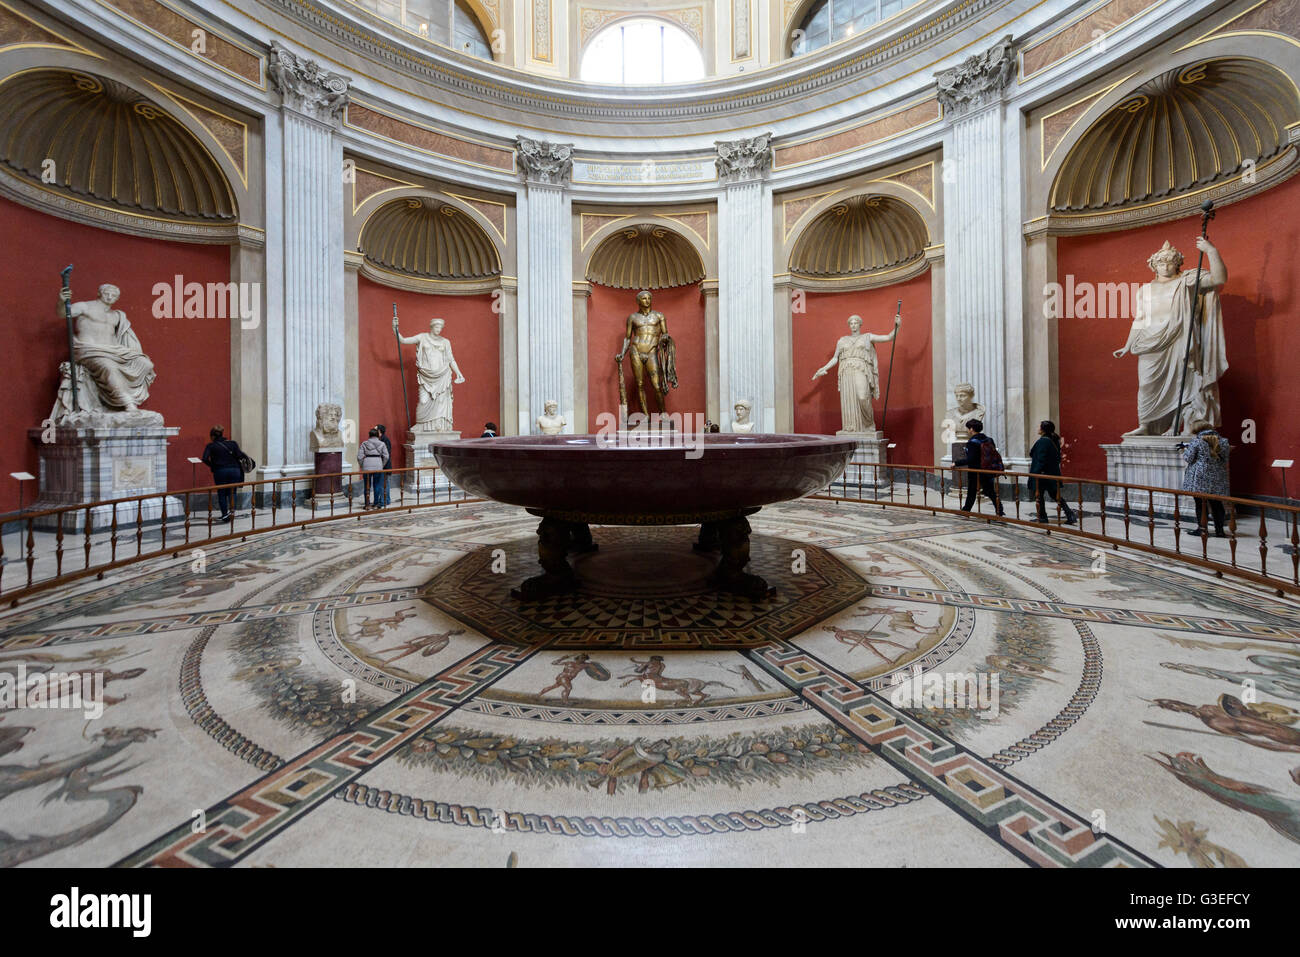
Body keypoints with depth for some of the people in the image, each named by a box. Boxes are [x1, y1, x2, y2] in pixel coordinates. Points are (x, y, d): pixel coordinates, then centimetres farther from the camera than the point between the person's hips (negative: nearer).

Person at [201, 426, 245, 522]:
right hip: (234, 470, 2)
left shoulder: (211, 446, 2)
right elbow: (239, 455, -5)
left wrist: (212, 465, 5)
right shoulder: (232, 443, 7)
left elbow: (205, 459, -10)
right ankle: (232, 509, -7)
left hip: (220, 471, -2)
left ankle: (225, 515, 8)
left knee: (221, 493, 9)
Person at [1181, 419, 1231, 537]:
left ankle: (1201, 528, 4)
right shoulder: (1223, 441, 5)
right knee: (1217, 504, 11)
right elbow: (1225, 460, 10)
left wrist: (1185, 449, 11)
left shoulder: (1197, 441, -9)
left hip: (1199, 478, -4)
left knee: (1200, 503, 3)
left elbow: (1188, 458, -8)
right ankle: (1219, 530, 14)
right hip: (1217, 479, 4)